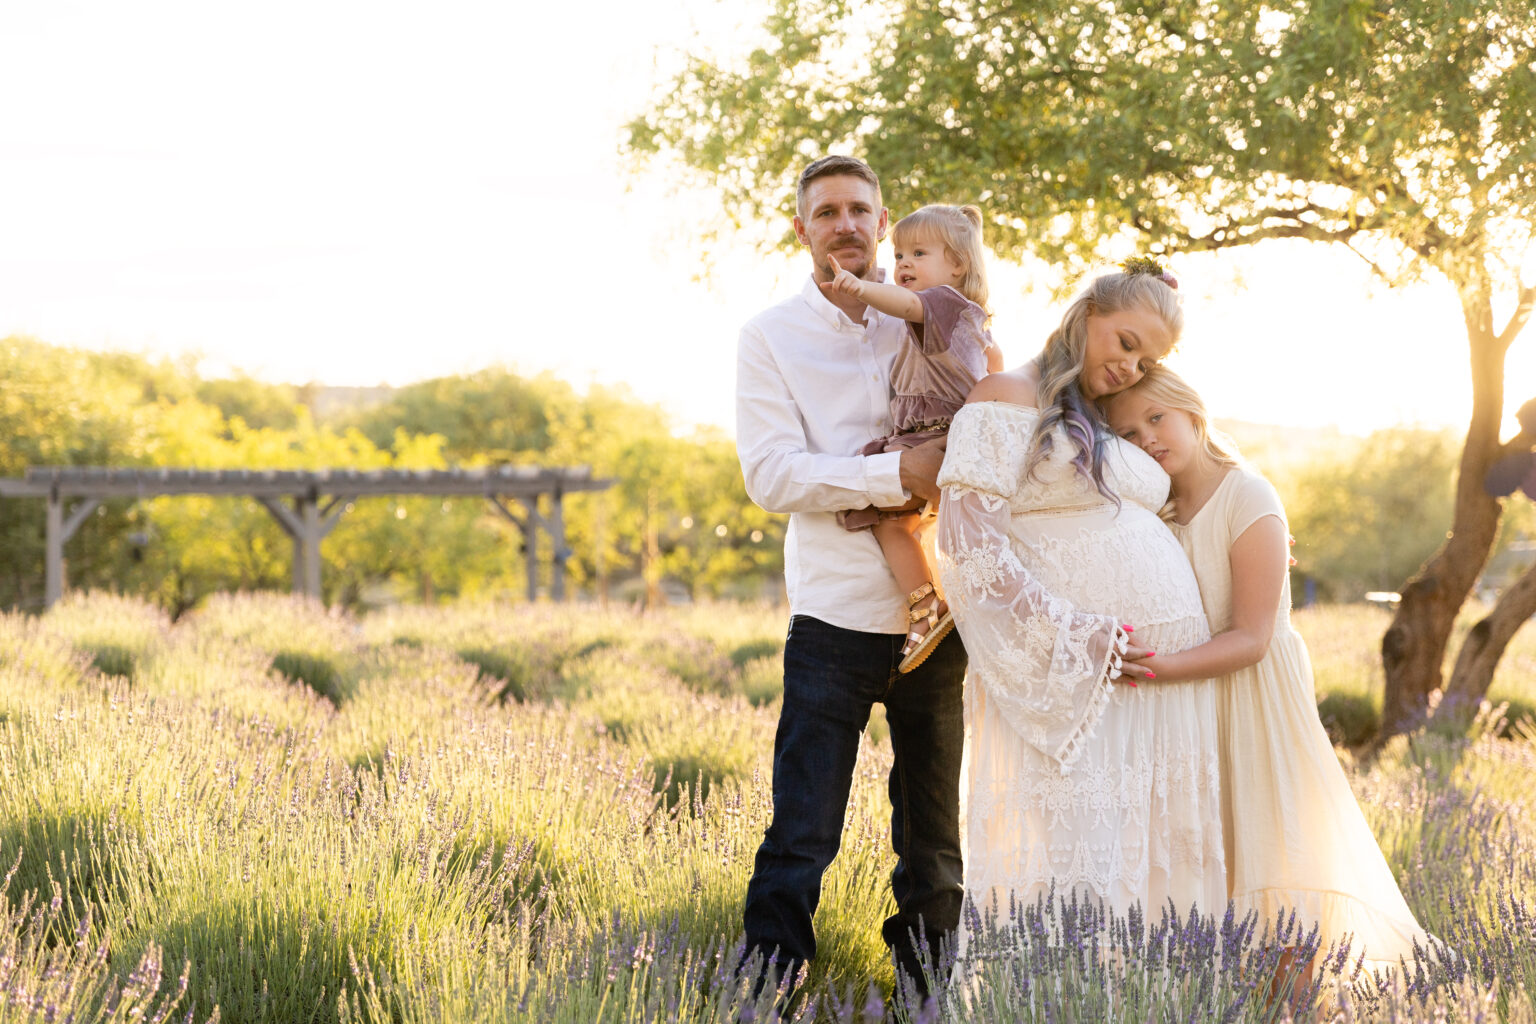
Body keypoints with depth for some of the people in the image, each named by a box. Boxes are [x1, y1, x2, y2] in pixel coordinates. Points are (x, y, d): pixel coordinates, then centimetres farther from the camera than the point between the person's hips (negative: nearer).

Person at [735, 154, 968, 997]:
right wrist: (897, 474, -19)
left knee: (934, 839, 12)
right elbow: (771, 474, -9)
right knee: (800, 839, -6)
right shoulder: (770, 336, 2)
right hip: (836, 618, -3)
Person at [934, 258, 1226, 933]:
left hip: (1166, 669, 8)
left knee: (1156, 853, 3)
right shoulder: (1007, 399, -2)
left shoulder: (1115, 425, 22)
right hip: (1066, 677, -7)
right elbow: (967, 538, -12)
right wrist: (1070, 636, -16)